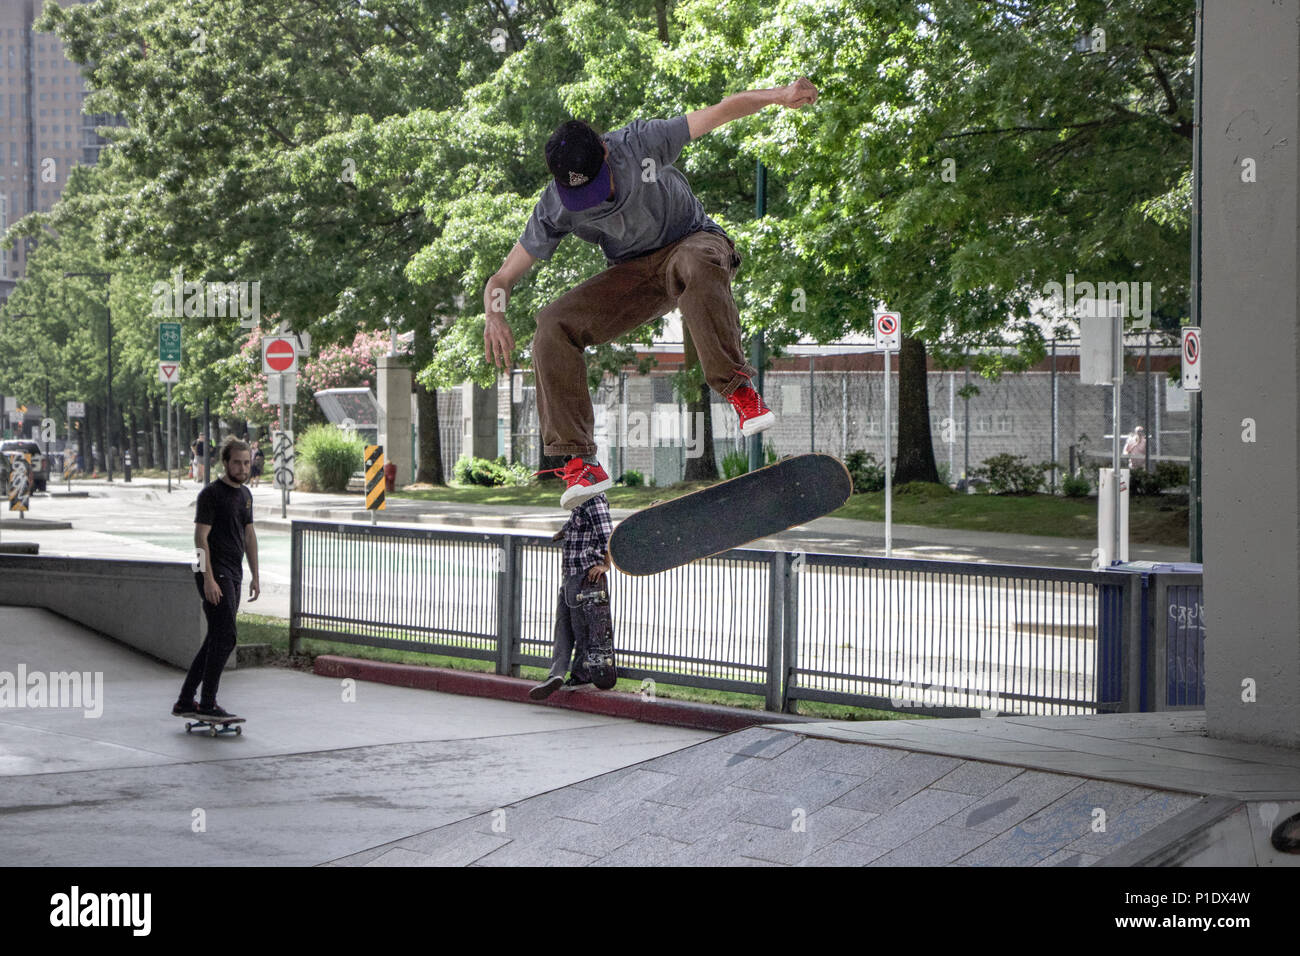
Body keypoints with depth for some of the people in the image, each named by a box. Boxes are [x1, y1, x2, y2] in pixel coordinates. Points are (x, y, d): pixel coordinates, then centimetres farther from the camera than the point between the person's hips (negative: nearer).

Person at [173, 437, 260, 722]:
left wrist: (255, 576, 17)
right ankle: (207, 705, -9)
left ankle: (185, 701, 16)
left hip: (234, 575, 9)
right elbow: (201, 537, -15)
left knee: (215, 639, 10)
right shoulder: (211, 494, -11)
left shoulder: (245, 495, 15)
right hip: (215, 575, -9)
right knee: (225, 637, -13)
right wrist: (209, 579, -21)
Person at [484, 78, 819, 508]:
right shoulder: (555, 209, -16)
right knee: (553, 326, -21)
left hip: (693, 242, -3)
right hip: (634, 275, 3)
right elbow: (503, 277, -11)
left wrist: (780, 96, -33)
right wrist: (495, 319, -34)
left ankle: (739, 390, -36)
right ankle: (577, 461, -19)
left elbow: (721, 112, -18)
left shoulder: (640, 144, -22)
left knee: (697, 264, -42)